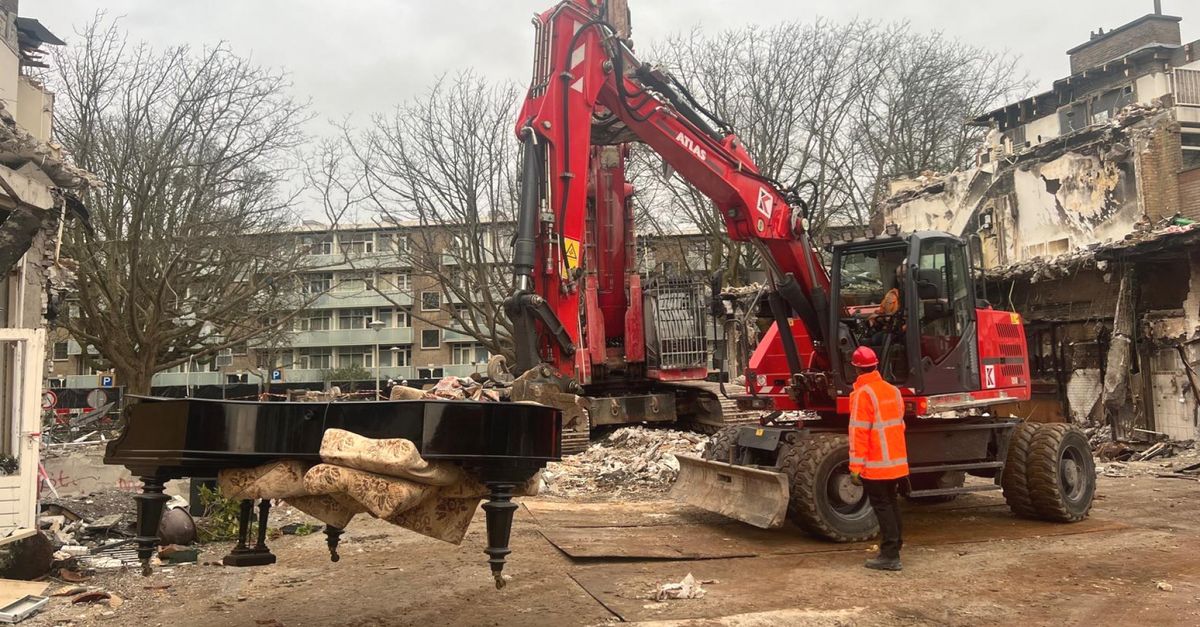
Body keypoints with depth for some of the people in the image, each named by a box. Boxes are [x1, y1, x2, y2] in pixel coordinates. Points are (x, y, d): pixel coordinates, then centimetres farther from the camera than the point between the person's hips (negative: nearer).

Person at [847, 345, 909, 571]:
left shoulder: (862, 394, -15)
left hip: (875, 465, -7)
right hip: (897, 462, 7)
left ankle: (890, 555, -1)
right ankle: (894, 546, 28)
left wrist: (856, 467, -16)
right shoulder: (893, 390, 8)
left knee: (882, 506, -1)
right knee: (891, 502, 18)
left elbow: (858, 433, -18)